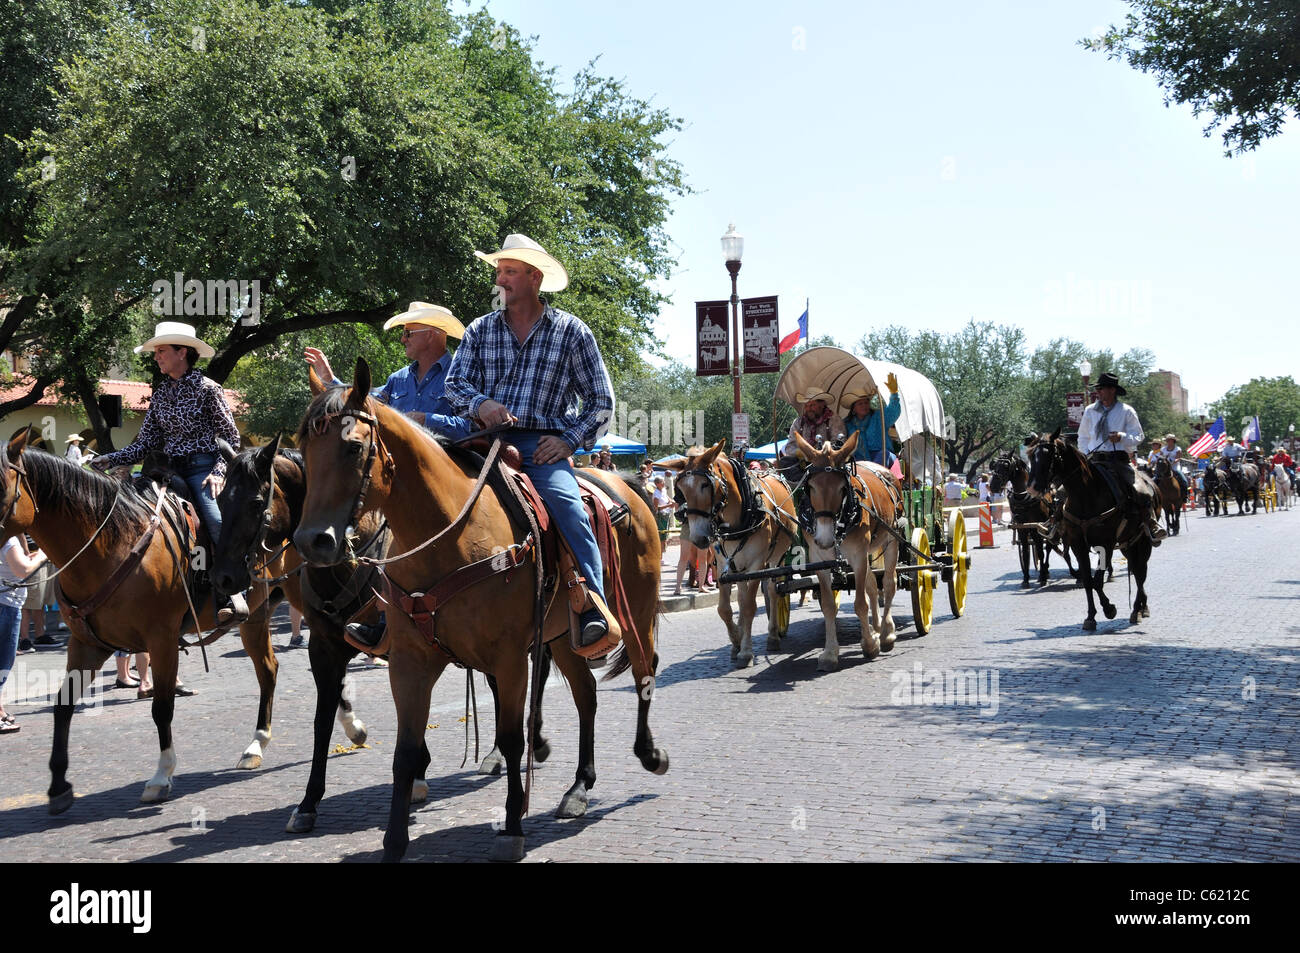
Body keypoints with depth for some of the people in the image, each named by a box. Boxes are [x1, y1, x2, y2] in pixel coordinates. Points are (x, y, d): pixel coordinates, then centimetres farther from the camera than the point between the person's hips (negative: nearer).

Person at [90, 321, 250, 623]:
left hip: (203, 467, -6)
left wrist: (218, 472, -17)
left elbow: (231, 438, -3)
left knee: (217, 522, -28)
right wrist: (112, 459, -1)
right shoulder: (160, 392, 14)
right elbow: (146, 441, 13)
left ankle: (234, 598, -25)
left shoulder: (207, 388, -2)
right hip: (170, 469, 6)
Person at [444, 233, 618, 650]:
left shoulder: (570, 331, 7)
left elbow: (601, 400, 8)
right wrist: (480, 404, -11)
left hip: (544, 444, -3)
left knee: (564, 500, -32)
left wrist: (570, 440, -6)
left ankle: (593, 604, -32)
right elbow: (454, 385, 11)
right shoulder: (480, 330, 15)